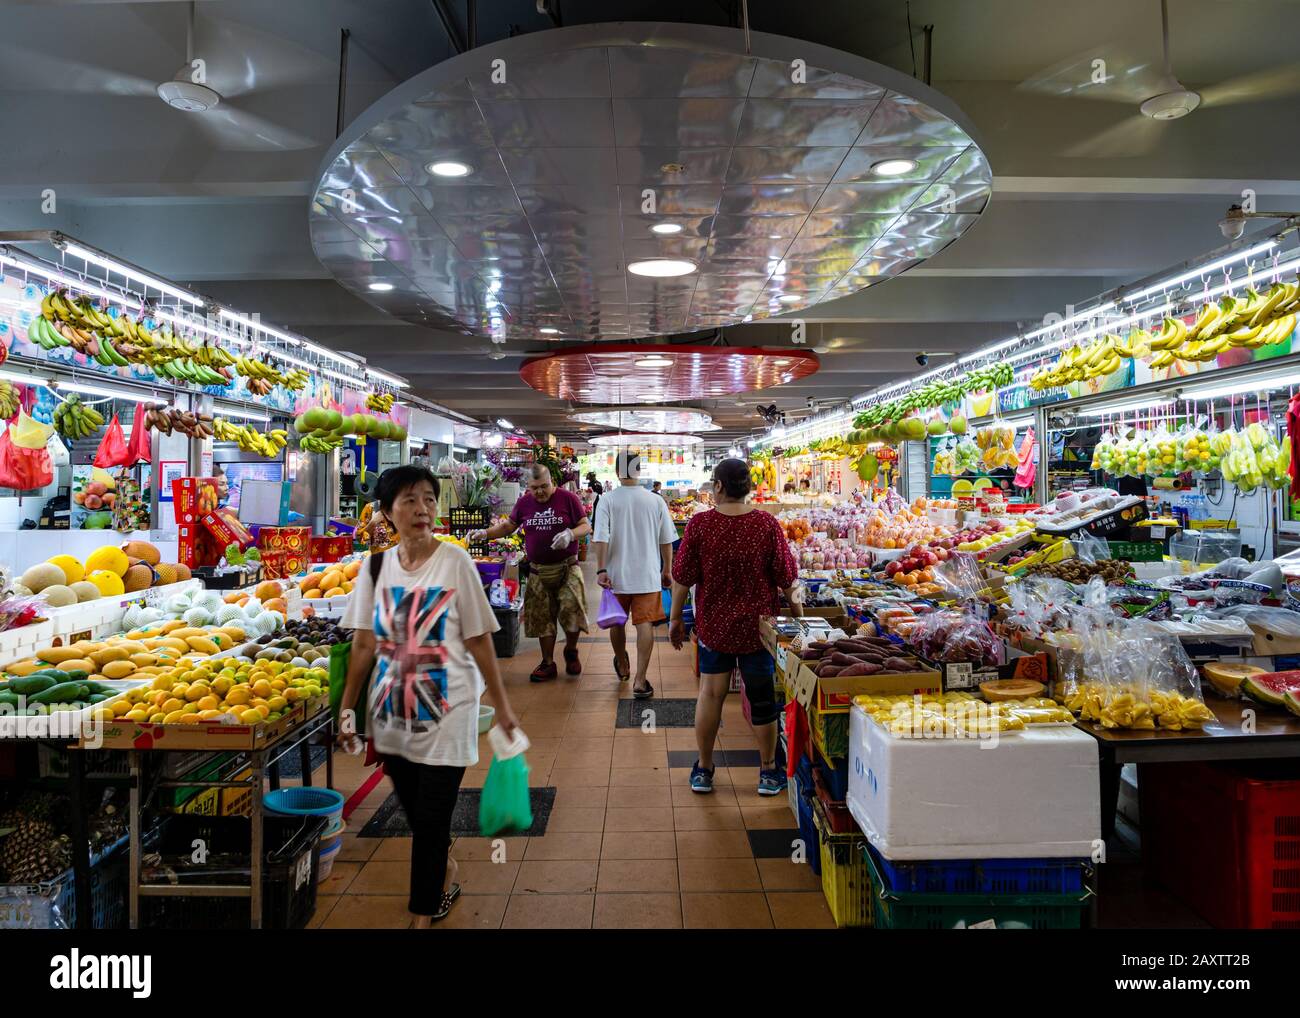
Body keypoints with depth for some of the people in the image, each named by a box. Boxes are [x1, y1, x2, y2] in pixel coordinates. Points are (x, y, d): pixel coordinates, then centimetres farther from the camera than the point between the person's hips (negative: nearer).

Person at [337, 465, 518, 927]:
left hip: (445, 713, -4)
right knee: (416, 815, 18)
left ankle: (424, 914, 20)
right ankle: (446, 874, 45)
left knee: (431, 820, 1)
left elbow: (479, 641, -7)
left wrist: (502, 707, -5)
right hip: (391, 712, 4)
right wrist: (346, 707, 4)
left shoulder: (455, 561, -11)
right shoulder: (376, 566, 0)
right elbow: (364, 644, 5)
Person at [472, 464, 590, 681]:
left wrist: (570, 534, -23)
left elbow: (586, 526, -3)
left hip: (567, 567, -3)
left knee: (571, 610, -15)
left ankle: (571, 651, 13)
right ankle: (548, 663, 19)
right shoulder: (524, 502, 6)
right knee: (542, 618, 6)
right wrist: (485, 533, 1)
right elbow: (508, 526, 16)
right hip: (538, 571, 3)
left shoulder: (568, 498, -4)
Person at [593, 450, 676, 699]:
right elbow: (666, 540, 1)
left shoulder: (608, 500, -7)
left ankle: (623, 667, 38)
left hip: (616, 575, 1)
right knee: (645, 625, 1)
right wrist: (667, 570, 12)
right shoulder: (656, 501, -4)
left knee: (617, 622, 19)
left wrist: (601, 570, -10)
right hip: (648, 574, -1)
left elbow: (601, 538, -14)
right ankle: (640, 681, -3)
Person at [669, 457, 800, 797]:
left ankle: (703, 770, 25)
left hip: (713, 625, 0)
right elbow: (787, 577, -6)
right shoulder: (767, 524, -12)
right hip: (758, 626, 0)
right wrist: (797, 611, 12)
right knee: (762, 698, 13)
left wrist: (675, 617, 7)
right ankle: (769, 772, 26)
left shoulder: (699, 524, -13)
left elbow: (682, 577, -7)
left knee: (710, 693, 14)